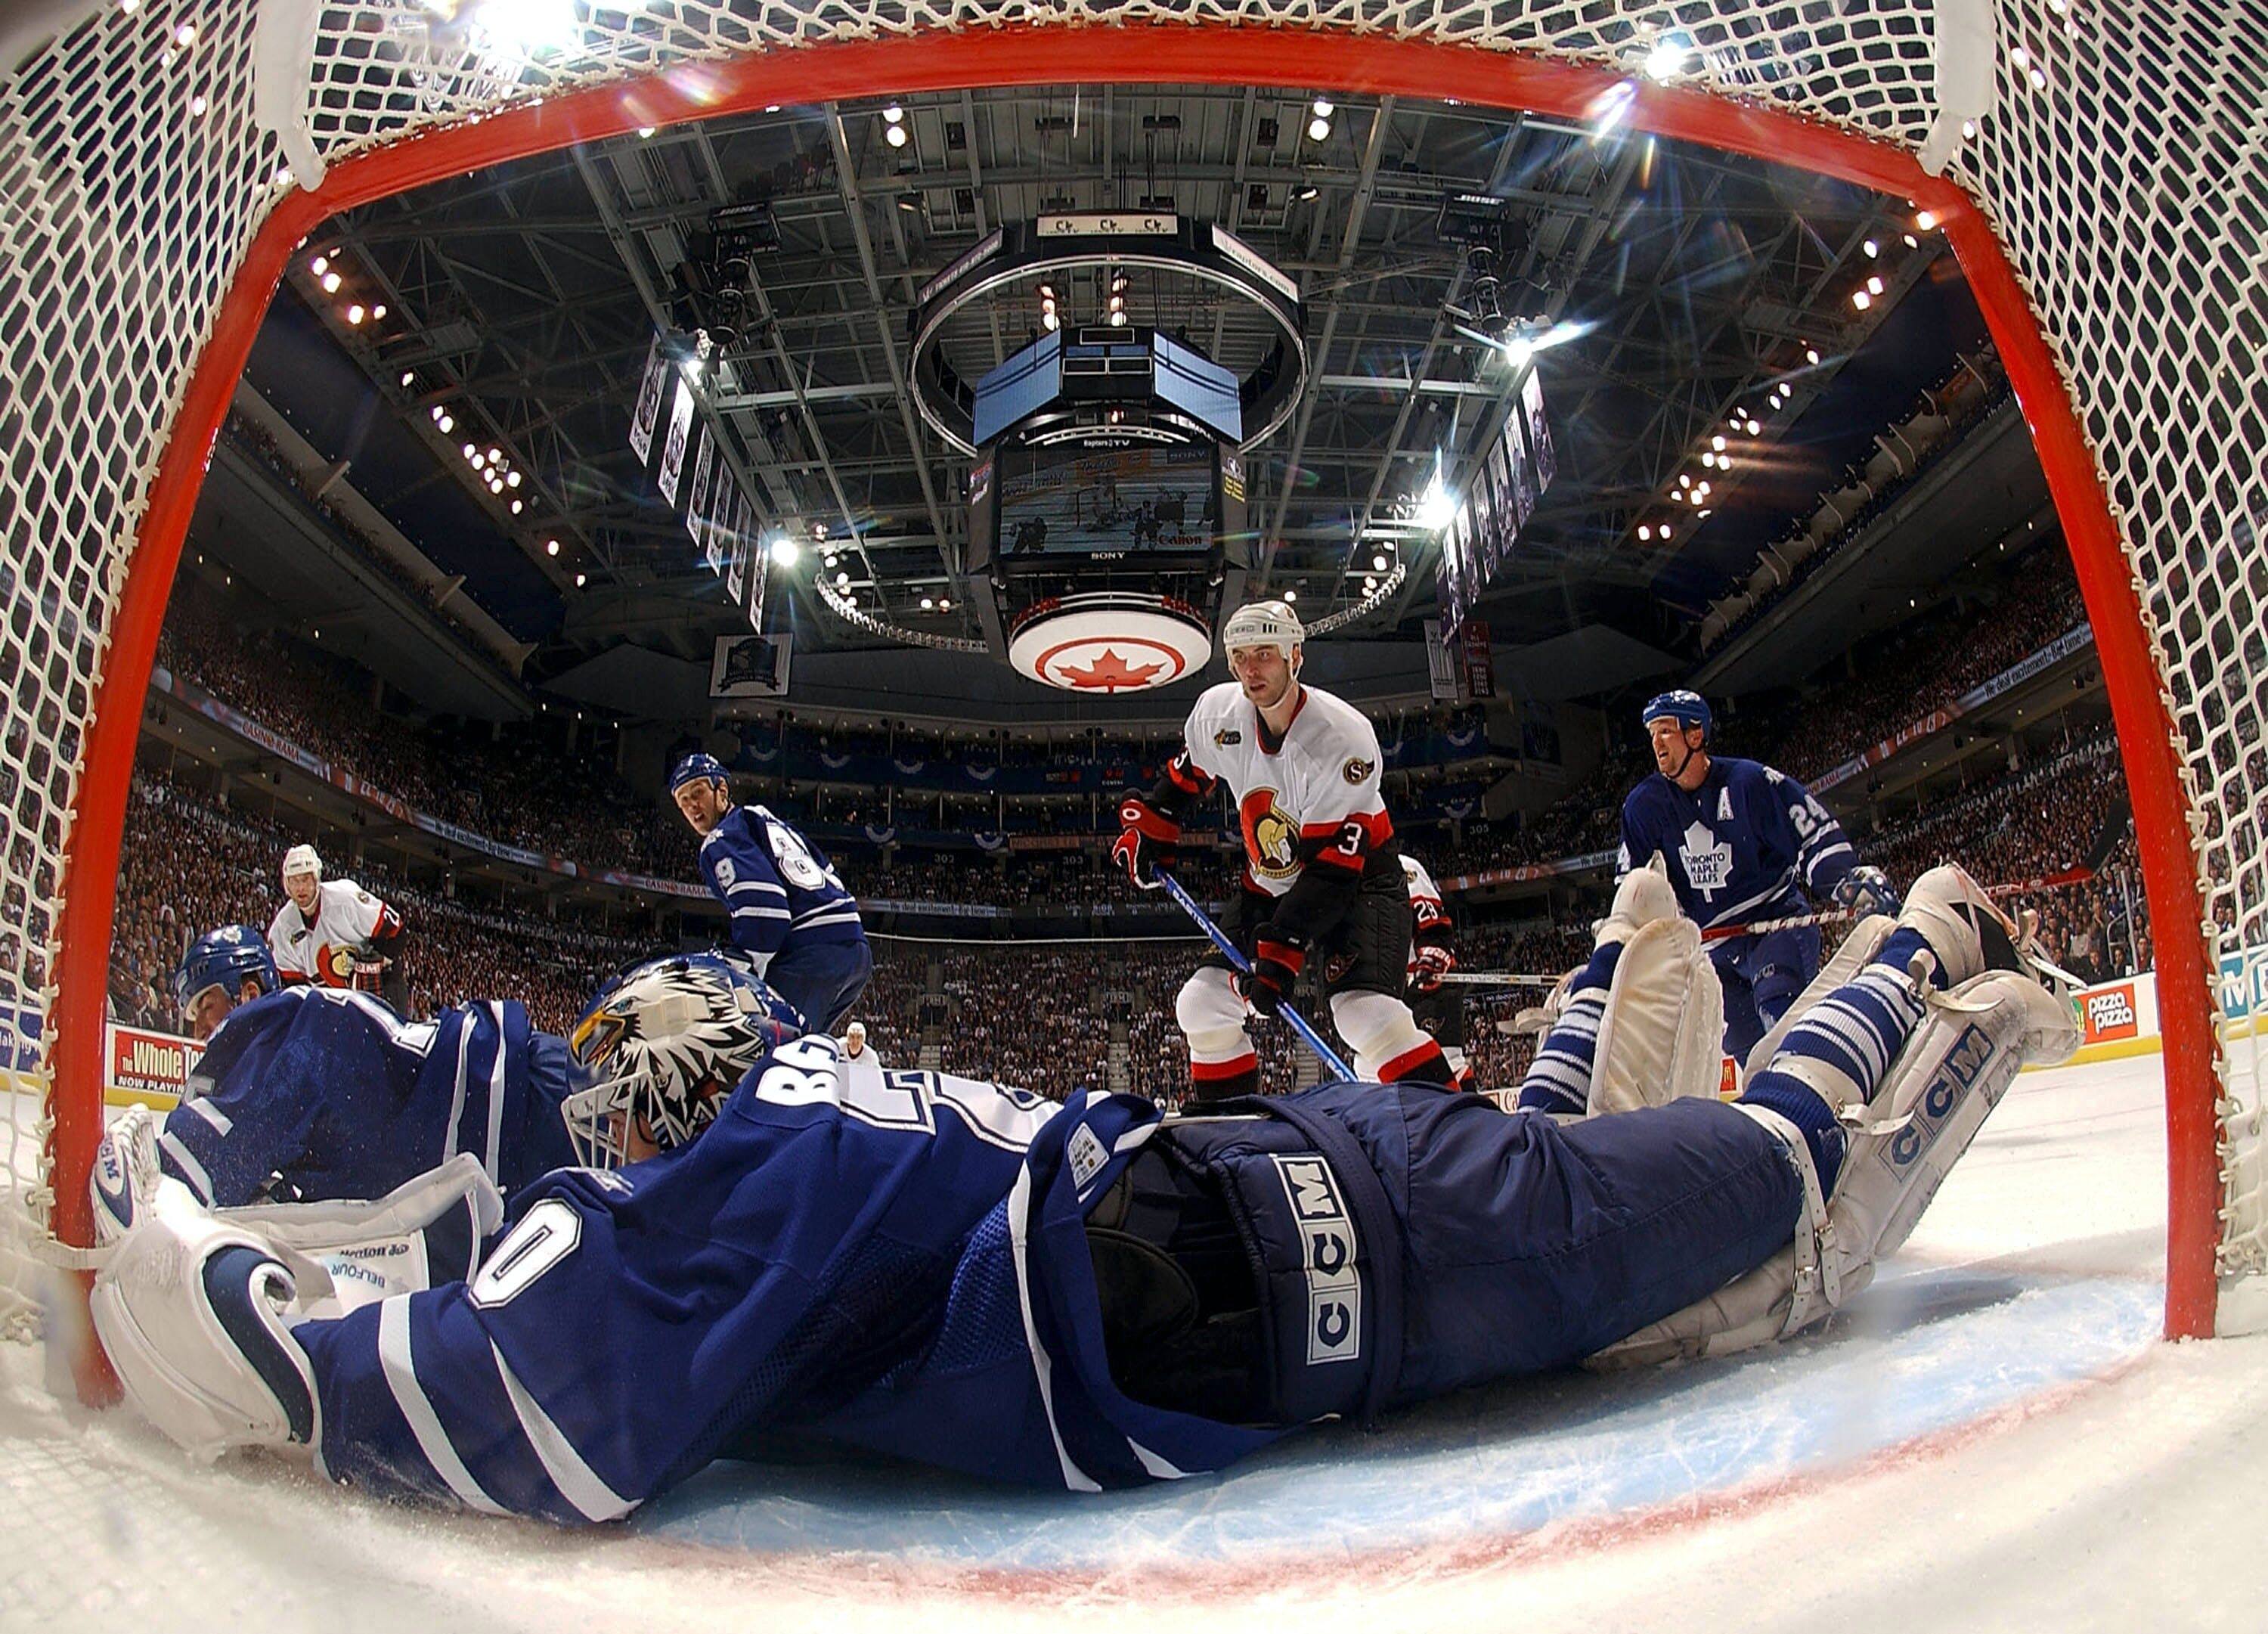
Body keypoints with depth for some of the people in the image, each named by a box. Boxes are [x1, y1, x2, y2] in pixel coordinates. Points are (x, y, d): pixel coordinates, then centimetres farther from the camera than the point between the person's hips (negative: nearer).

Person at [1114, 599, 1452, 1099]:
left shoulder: (1342, 735, -27)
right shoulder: (1218, 711, -10)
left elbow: (1332, 866, -28)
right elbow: (1185, 776, 15)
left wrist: (1283, 949, -31)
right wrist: (1148, 826, 13)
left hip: (1358, 877, -6)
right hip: (1270, 883, 6)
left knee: (1365, 1015, -28)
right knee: (1201, 1005, 2)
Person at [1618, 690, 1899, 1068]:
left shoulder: (1750, 781, -12)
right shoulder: (1644, 805, 0)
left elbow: (1817, 837, -9)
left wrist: (1855, 882, -22)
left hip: (1777, 921, -5)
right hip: (1714, 945, 5)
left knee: (1783, 1016, -26)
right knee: (1744, 1047, 7)